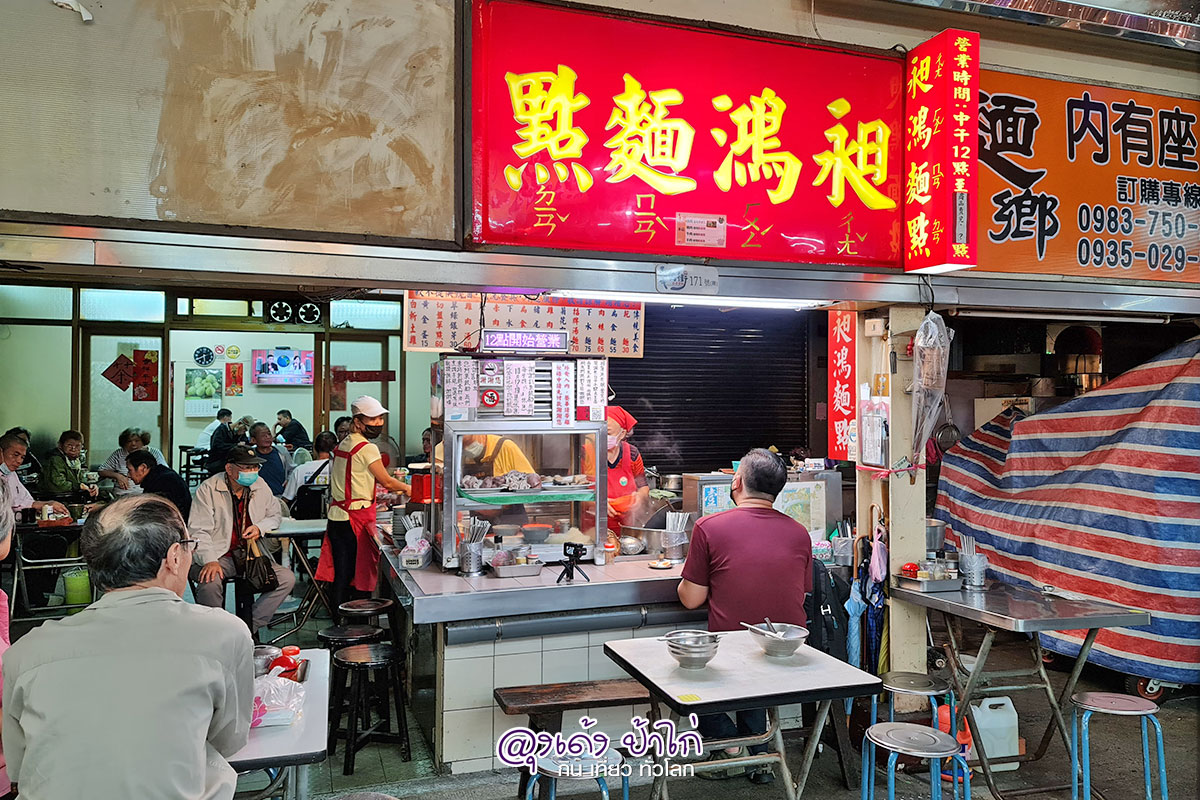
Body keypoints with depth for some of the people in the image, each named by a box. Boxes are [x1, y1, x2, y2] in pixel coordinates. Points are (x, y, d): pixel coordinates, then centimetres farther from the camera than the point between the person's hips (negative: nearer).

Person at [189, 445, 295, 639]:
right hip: (218, 555, -4)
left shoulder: (260, 486, 8)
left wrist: (260, 527, -4)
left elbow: (274, 515, 20)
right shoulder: (208, 490, -7)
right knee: (210, 583, -36)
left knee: (287, 579, -16)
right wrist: (210, 561, -27)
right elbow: (198, 531, -12)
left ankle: (250, 627, -12)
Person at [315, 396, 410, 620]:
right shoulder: (367, 448, -12)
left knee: (341, 574, 11)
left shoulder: (342, 444, 15)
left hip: (336, 516, 8)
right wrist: (407, 488, 13)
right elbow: (387, 482, -6)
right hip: (357, 517, -8)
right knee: (360, 571, 0)